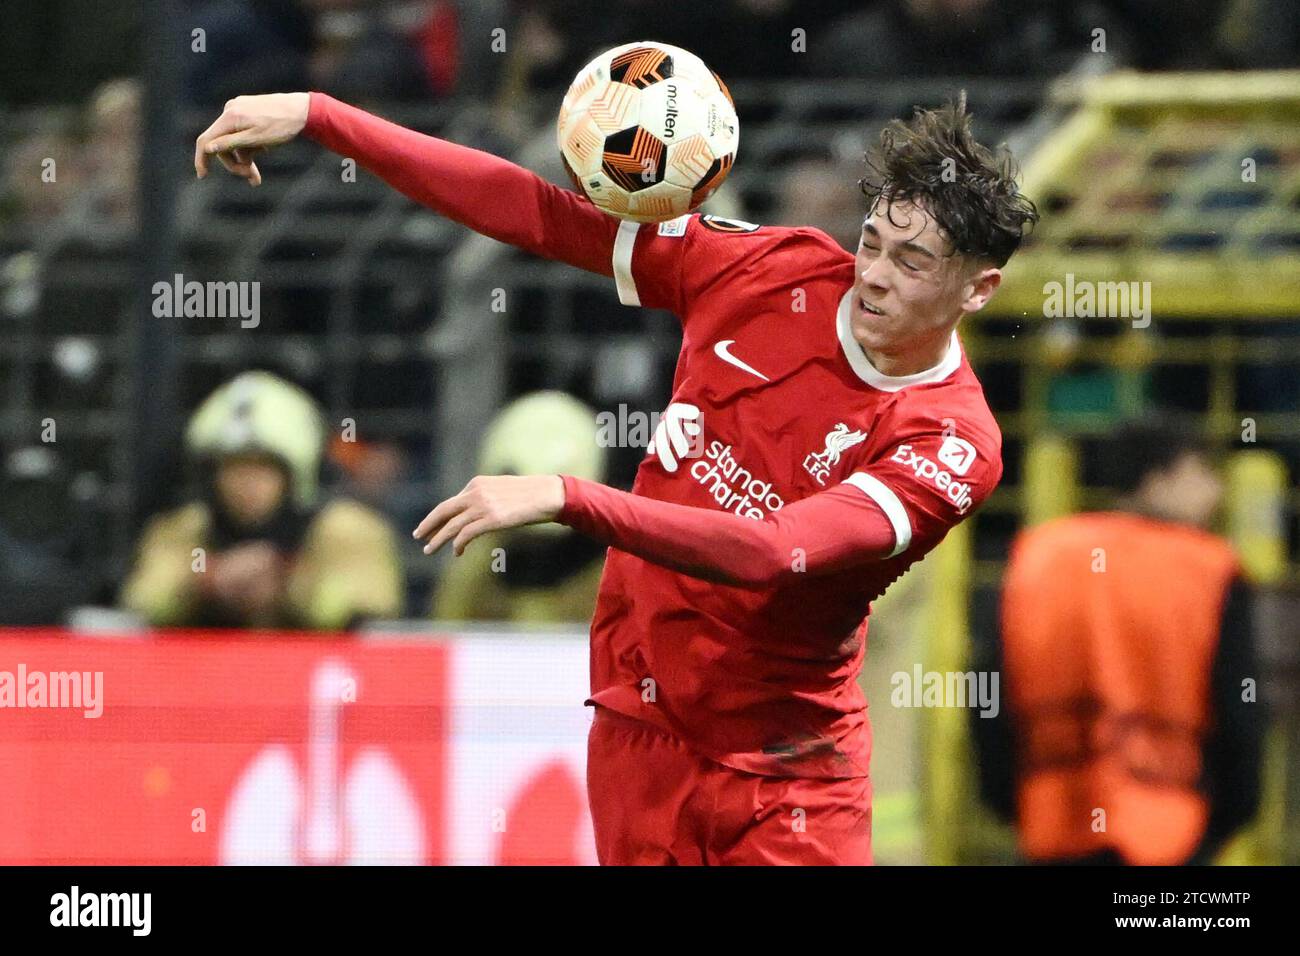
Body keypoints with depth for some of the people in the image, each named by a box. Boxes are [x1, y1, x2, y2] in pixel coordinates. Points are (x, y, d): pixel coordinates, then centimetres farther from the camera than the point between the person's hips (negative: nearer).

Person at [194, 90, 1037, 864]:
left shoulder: (957, 446, -18)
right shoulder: (784, 269, -4)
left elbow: (775, 553, -32)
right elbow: (541, 214, -3)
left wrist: (566, 499, -40)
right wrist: (316, 117, -6)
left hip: (791, 778, -3)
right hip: (641, 728, 4)